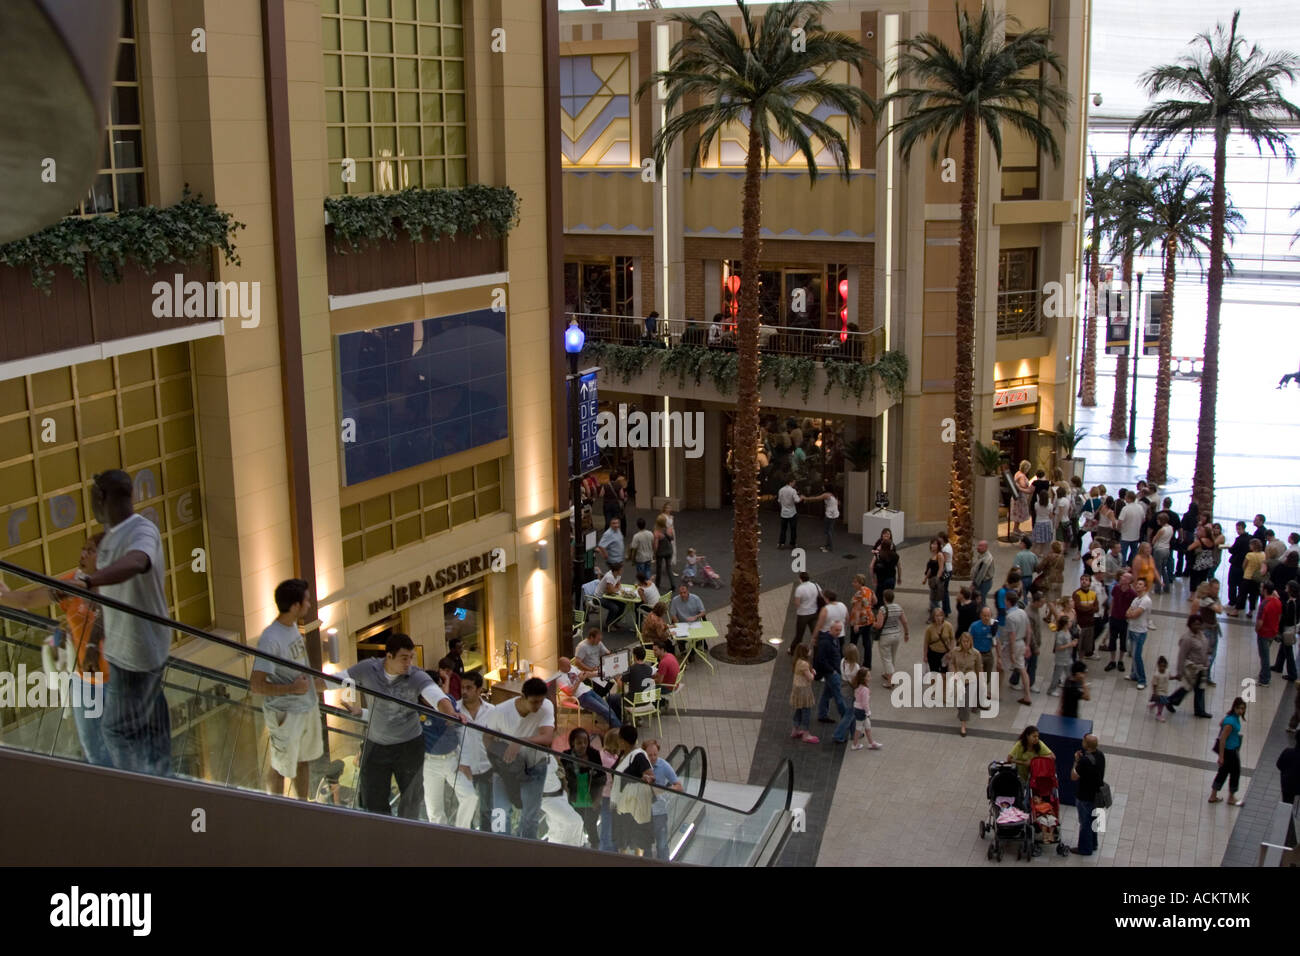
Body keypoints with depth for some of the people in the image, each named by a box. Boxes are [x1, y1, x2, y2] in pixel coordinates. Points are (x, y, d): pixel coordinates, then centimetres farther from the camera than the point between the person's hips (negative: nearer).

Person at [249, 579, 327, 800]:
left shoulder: (292, 625, -1)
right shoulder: (270, 639, -29)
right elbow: (256, 686, -31)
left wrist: (313, 683, 18)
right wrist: (292, 688, -25)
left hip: (307, 706, 9)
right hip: (285, 714, -9)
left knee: (304, 759, 24)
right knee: (281, 765, 11)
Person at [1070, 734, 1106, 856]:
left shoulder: (1085, 760, -34)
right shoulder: (1100, 754, -6)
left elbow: (1073, 776, -24)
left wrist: (1076, 760, -15)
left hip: (1085, 797, -8)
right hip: (1096, 794, 8)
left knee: (1085, 822, 10)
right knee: (1091, 820, 25)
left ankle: (1085, 849, 26)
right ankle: (1092, 844, 42)